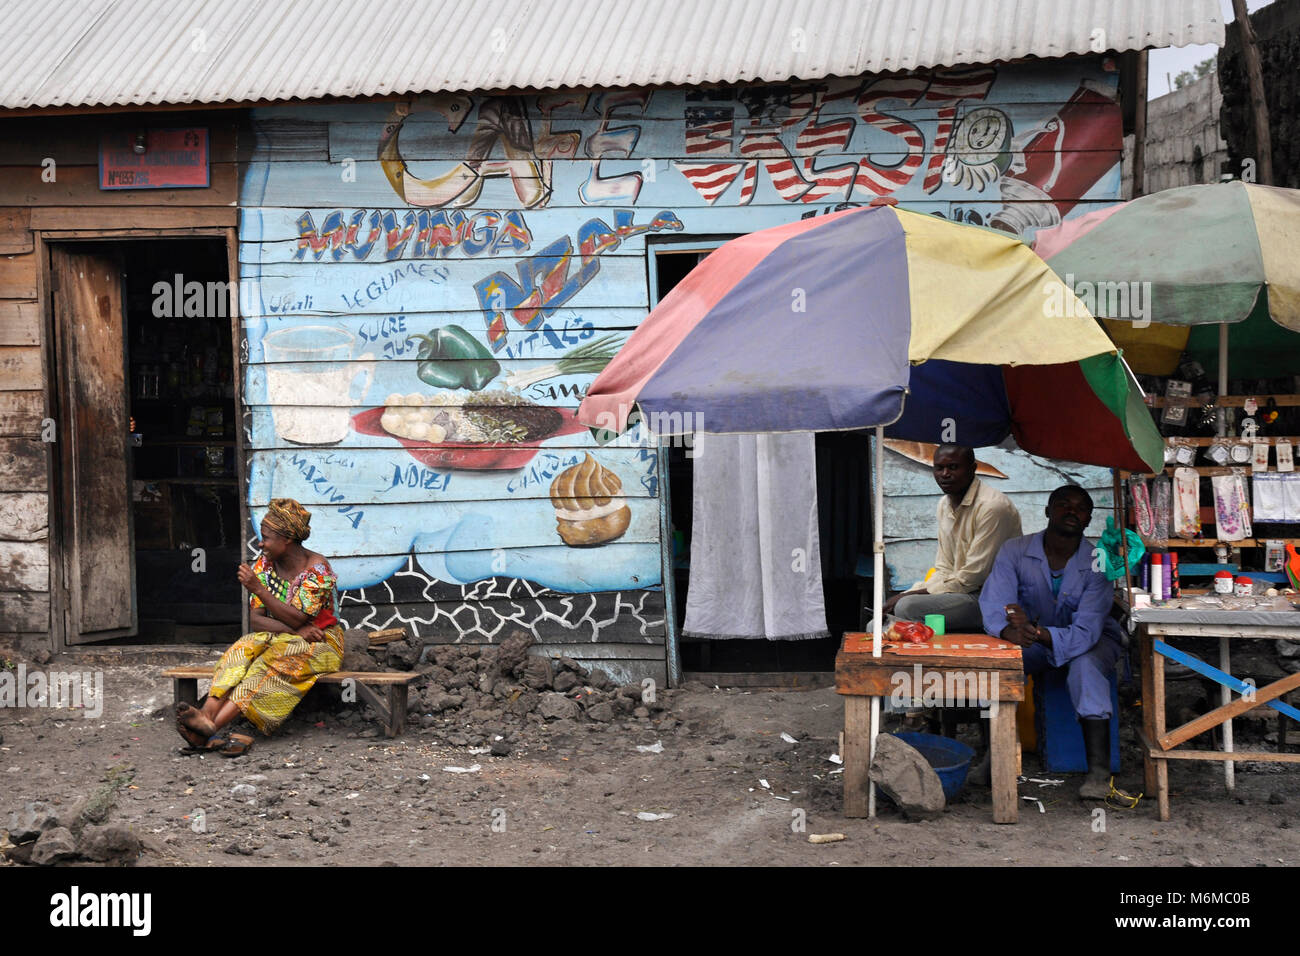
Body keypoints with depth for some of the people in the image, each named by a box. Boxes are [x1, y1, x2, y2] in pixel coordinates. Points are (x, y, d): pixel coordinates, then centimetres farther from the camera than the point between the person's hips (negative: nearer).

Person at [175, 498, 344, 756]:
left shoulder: (316, 568, -14)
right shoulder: (264, 564, 3)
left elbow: (297, 618, -21)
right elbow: (255, 618, -4)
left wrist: (259, 589, -26)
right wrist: (295, 629, -20)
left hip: (319, 645, -5)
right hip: (279, 638, 5)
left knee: (272, 662, -33)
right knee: (242, 650, -26)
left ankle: (212, 725, -49)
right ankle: (208, 713, -49)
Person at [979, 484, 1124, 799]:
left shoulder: (1097, 563, -23)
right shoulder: (1015, 551, -16)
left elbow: (1086, 632, -32)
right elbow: (992, 605, -25)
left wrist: (1039, 633, -52)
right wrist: (1010, 631, -50)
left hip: (1090, 641, -2)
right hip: (1034, 644, 2)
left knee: (1085, 664, -36)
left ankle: (1099, 770, -36)